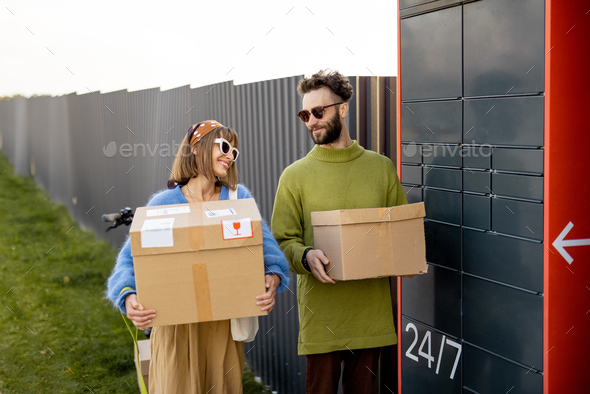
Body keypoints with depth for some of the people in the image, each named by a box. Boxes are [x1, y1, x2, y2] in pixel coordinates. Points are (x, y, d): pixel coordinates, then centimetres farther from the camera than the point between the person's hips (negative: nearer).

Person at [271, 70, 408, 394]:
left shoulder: (381, 167, 8)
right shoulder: (295, 175, 1)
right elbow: (283, 240, -2)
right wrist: (306, 257, -23)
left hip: (371, 309, 2)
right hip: (321, 310, -2)